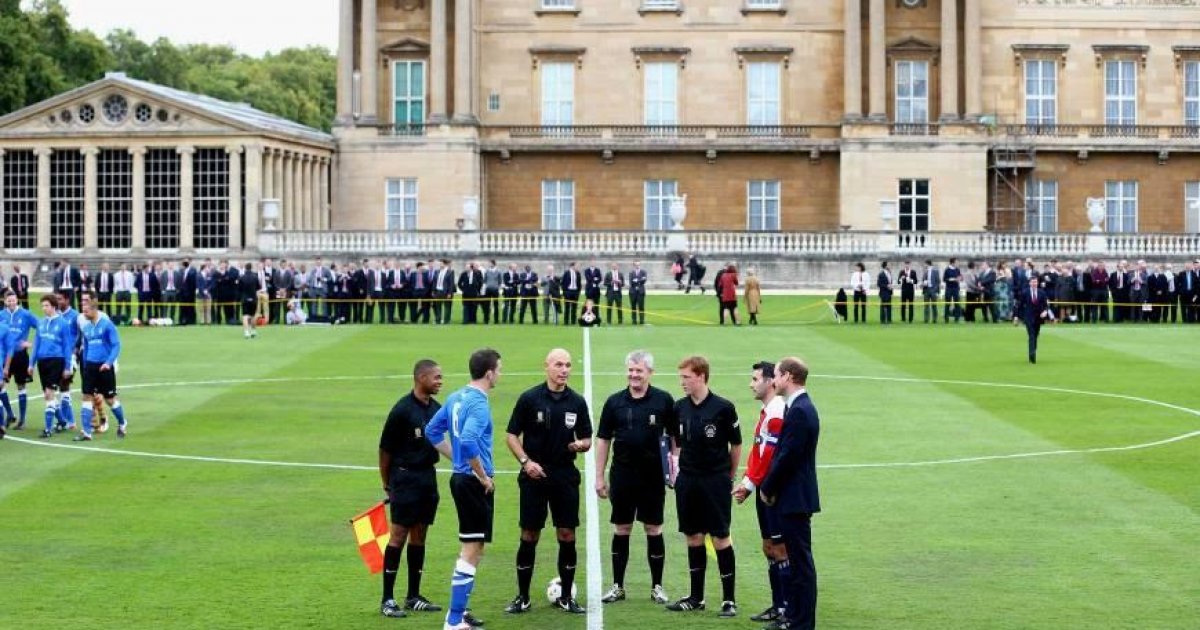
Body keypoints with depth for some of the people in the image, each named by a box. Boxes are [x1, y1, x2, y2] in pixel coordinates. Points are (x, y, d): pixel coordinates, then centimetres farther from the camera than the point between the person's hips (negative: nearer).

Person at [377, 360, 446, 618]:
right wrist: (387, 484, -3)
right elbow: (385, 449, -8)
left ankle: (413, 597, 19)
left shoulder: (437, 408, 7)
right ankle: (387, 600, 0)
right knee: (399, 536, -5)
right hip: (405, 478, -7)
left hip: (428, 478, 7)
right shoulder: (402, 409, -13)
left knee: (419, 536, 11)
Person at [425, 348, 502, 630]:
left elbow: (432, 431, 18)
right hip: (475, 482, -9)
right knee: (472, 549, -4)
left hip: (460, 478, 9)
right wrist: (483, 477, -20)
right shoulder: (479, 403, -18)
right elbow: (468, 441, -31)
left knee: (472, 546, 20)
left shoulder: (456, 398, 9)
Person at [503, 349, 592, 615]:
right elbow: (511, 436, -1)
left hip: (566, 476, 2)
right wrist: (525, 461, -14)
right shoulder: (529, 398, -4)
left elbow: (587, 439, 11)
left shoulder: (577, 402, 4)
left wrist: (581, 445, -12)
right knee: (529, 536, 2)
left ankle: (566, 597, 13)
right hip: (534, 476, -2)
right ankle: (522, 597, 12)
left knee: (567, 536, 2)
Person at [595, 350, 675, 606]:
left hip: (653, 476, -1)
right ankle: (617, 586, 15)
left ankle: (657, 587, 15)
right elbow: (603, 439, 6)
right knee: (621, 530, 7)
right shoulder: (615, 402, 2)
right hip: (622, 476, 2)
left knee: (654, 530, 5)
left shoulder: (663, 400, -3)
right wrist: (599, 477, 3)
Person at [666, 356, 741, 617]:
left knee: (721, 538, -2)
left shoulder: (723, 408, -9)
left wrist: (729, 477, 6)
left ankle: (729, 599, 6)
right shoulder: (679, 408, 4)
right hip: (687, 482, 5)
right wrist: (675, 463, 4)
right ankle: (696, 597, 21)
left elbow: (736, 446, 0)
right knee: (693, 538, 11)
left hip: (716, 482, -5)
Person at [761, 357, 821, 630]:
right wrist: (770, 487, 11)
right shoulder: (801, 408, 13)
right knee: (796, 559, 15)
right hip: (792, 497, 10)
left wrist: (767, 488, -9)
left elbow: (788, 457, -20)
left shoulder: (799, 411, -19)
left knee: (801, 561, -4)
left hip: (795, 498, -10)